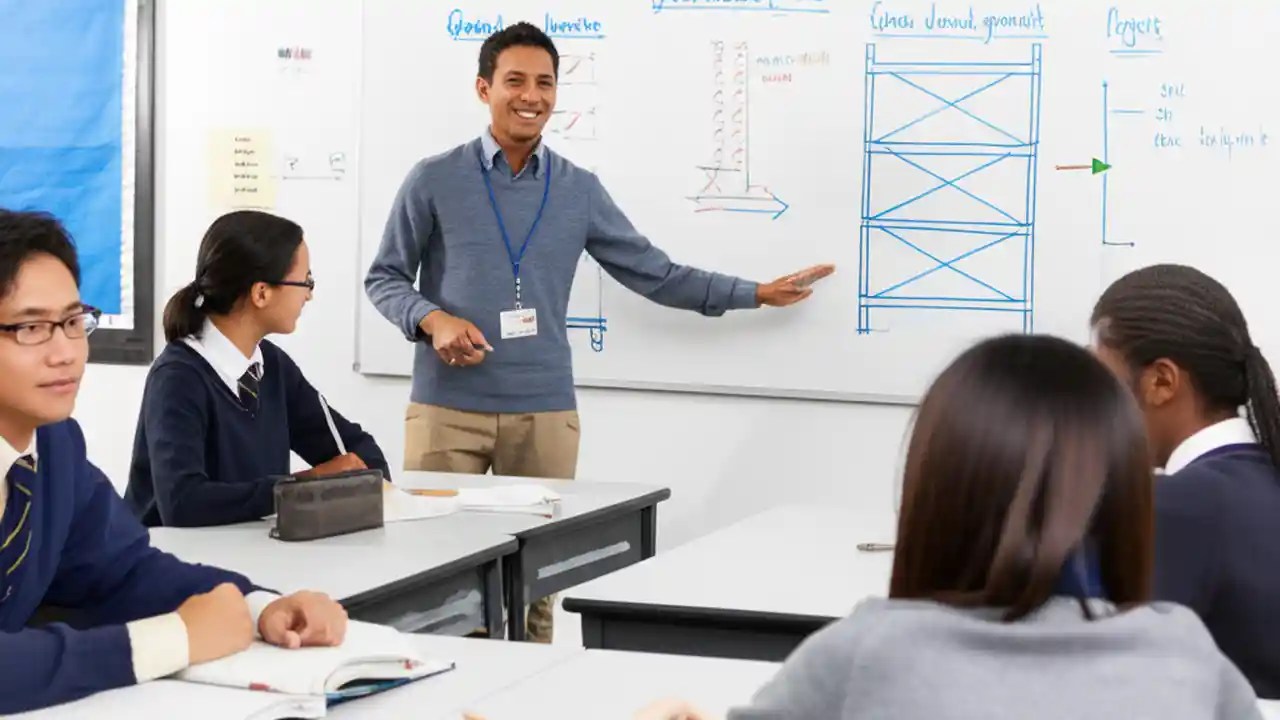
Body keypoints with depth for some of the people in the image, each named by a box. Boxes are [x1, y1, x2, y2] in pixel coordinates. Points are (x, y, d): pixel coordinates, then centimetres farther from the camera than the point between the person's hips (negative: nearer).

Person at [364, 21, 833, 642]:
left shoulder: (580, 191, 8)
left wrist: (757, 293, 12)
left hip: (545, 411, 2)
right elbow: (384, 279, 5)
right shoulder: (433, 181, 1)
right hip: (447, 406, -2)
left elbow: (655, 275, 14)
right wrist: (432, 320, -15)